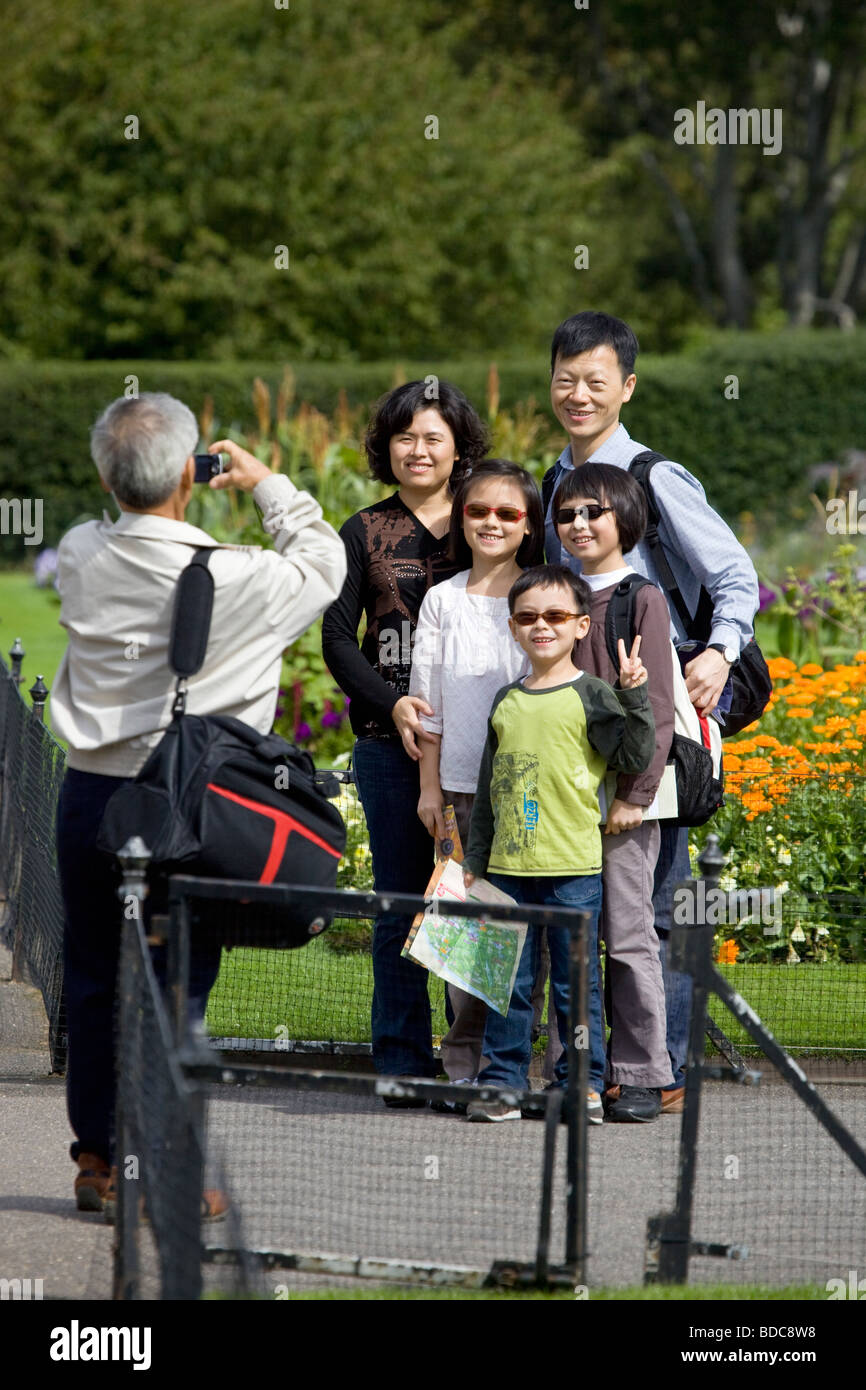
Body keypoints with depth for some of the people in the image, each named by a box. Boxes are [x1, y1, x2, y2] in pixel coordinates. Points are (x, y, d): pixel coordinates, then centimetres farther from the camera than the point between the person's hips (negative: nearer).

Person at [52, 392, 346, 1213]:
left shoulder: (79, 556, -4)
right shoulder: (233, 580, -15)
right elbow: (324, 565, 4)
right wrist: (266, 484, 15)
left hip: (88, 797, 4)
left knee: (93, 977, 12)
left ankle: (96, 1157, 18)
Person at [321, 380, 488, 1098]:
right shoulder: (366, 533, 9)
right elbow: (338, 639, 5)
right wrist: (393, 703, -11)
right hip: (391, 742, 0)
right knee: (401, 905, 2)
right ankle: (403, 1062, 8)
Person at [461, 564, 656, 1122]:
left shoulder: (590, 695, -1)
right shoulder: (506, 703, 12)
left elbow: (636, 756, -8)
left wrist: (634, 696, -19)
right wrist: (474, 861, 18)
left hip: (574, 867, -4)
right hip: (509, 866, 4)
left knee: (575, 981, 1)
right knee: (508, 980, 6)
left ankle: (583, 1083, 8)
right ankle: (503, 1083, 12)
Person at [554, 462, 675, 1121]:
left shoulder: (643, 599, -4)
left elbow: (657, 709, -8)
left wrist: (635, 794, -13)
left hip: (623, 800, -6)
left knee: (627, 936, -4)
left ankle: (642, 1075, 2)